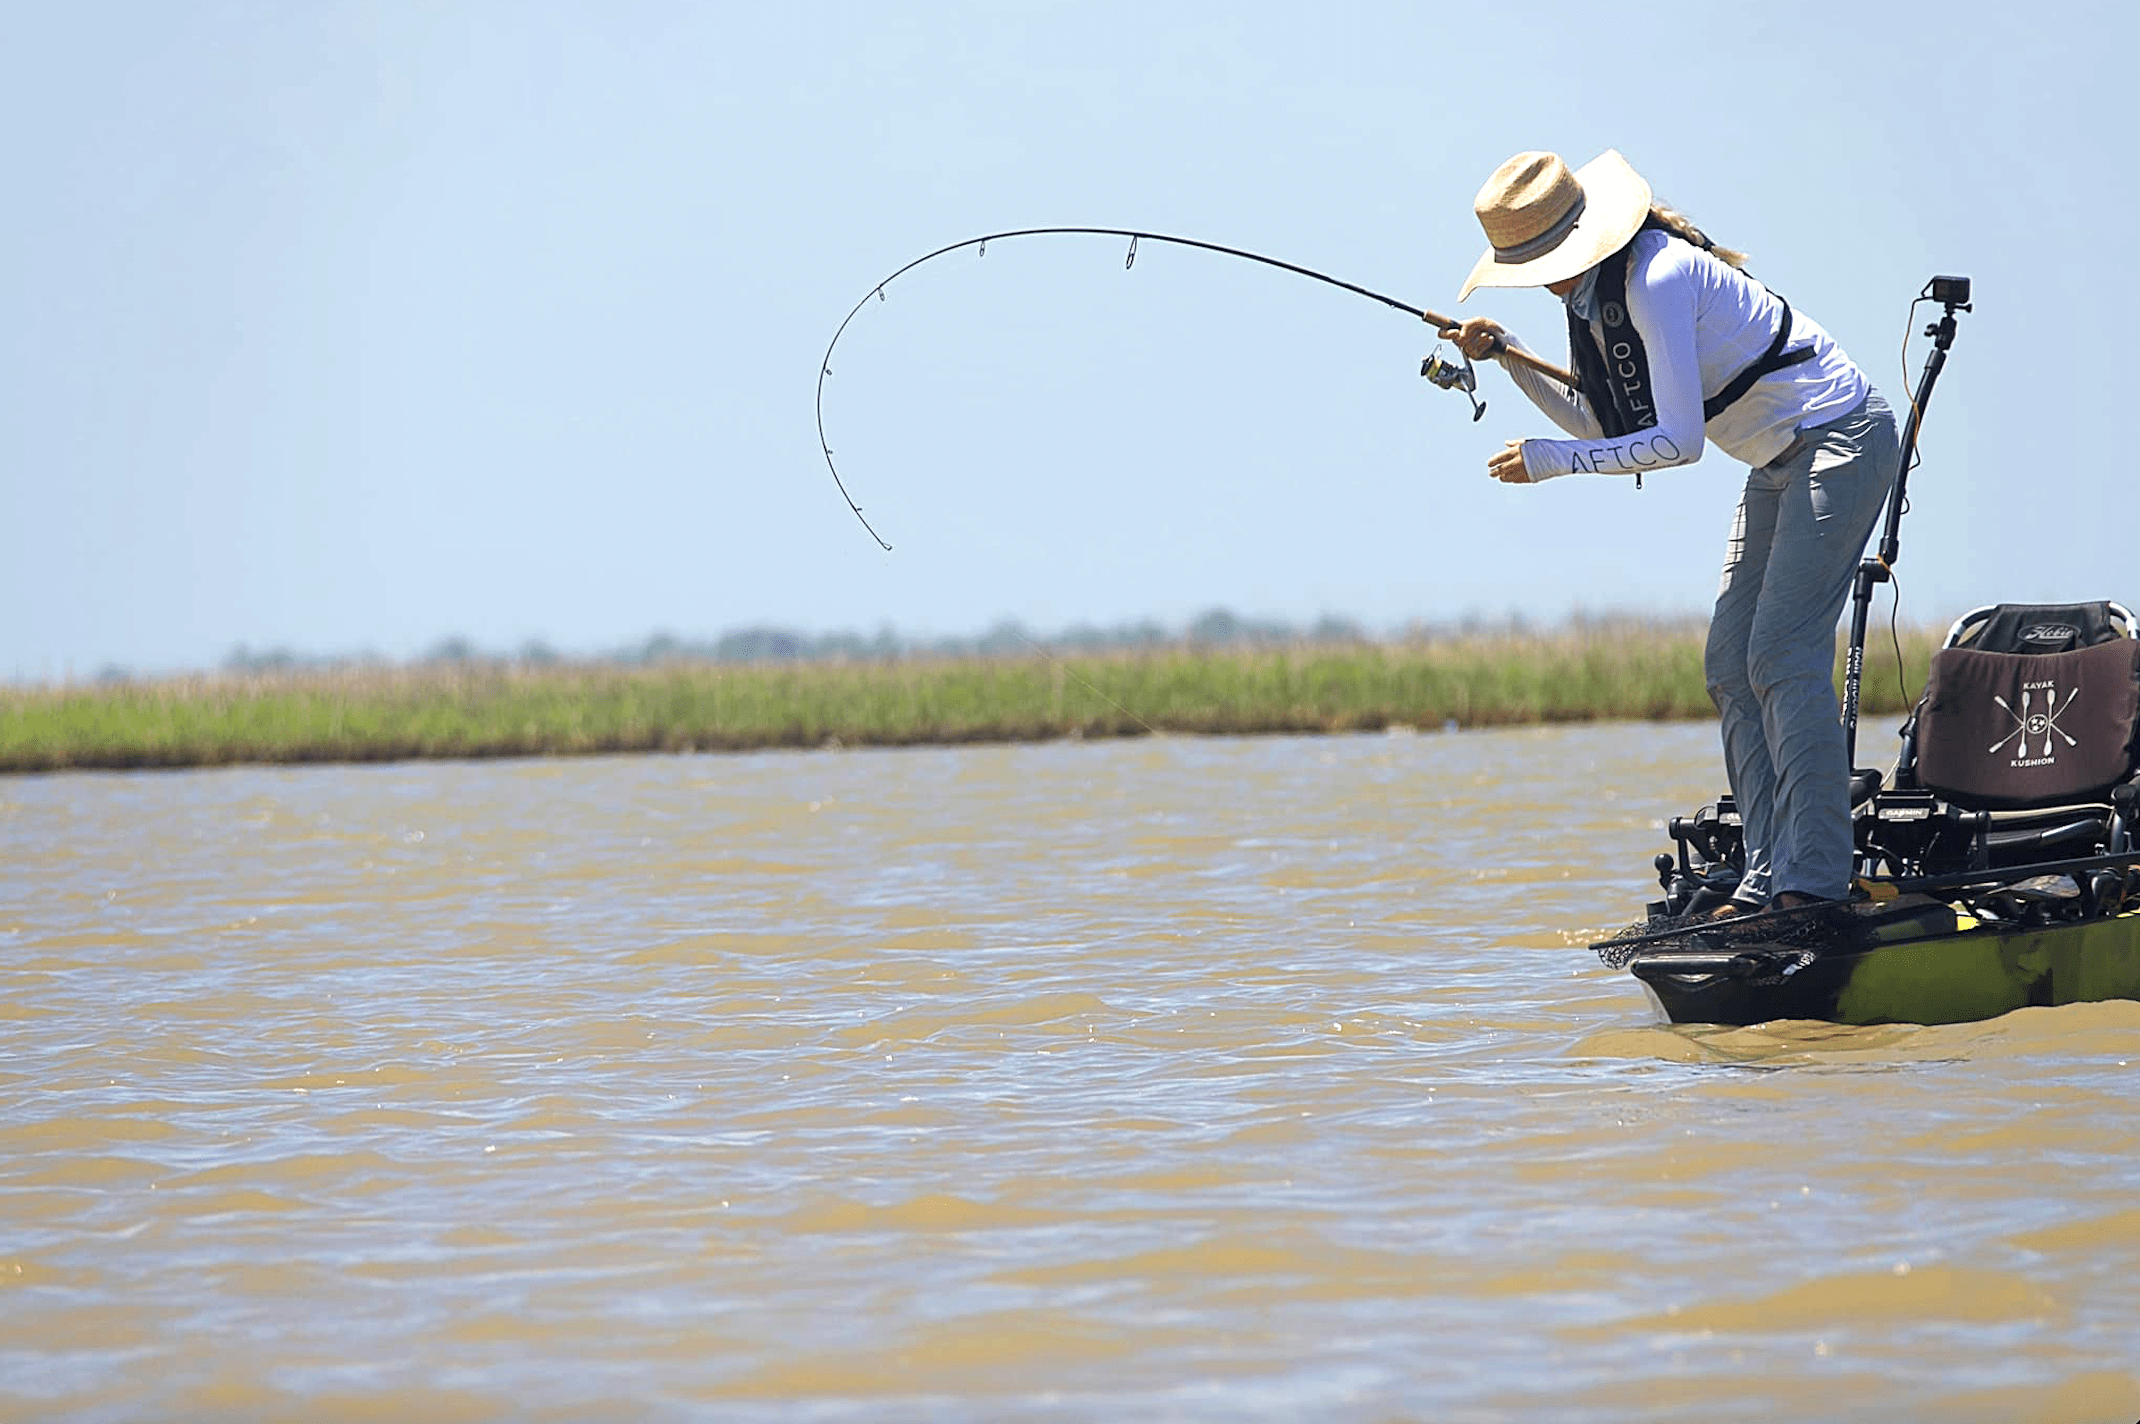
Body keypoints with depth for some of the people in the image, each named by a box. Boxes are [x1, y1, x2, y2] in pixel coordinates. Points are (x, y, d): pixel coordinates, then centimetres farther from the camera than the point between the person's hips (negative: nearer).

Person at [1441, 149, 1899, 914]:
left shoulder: (1656, 280, -25)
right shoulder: (1595, 288, 4)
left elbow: (1680, 441, -27)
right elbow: (1601, 426, 13)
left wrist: (1551, 460, -25)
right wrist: (1507, 355, 4)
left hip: (1840, 438, -10)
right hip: (1780, 462, 10)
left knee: (1782, 652, -16)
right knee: (1730, 664, 4)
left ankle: (1816, 877, -16)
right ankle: (1769, 878, 4)